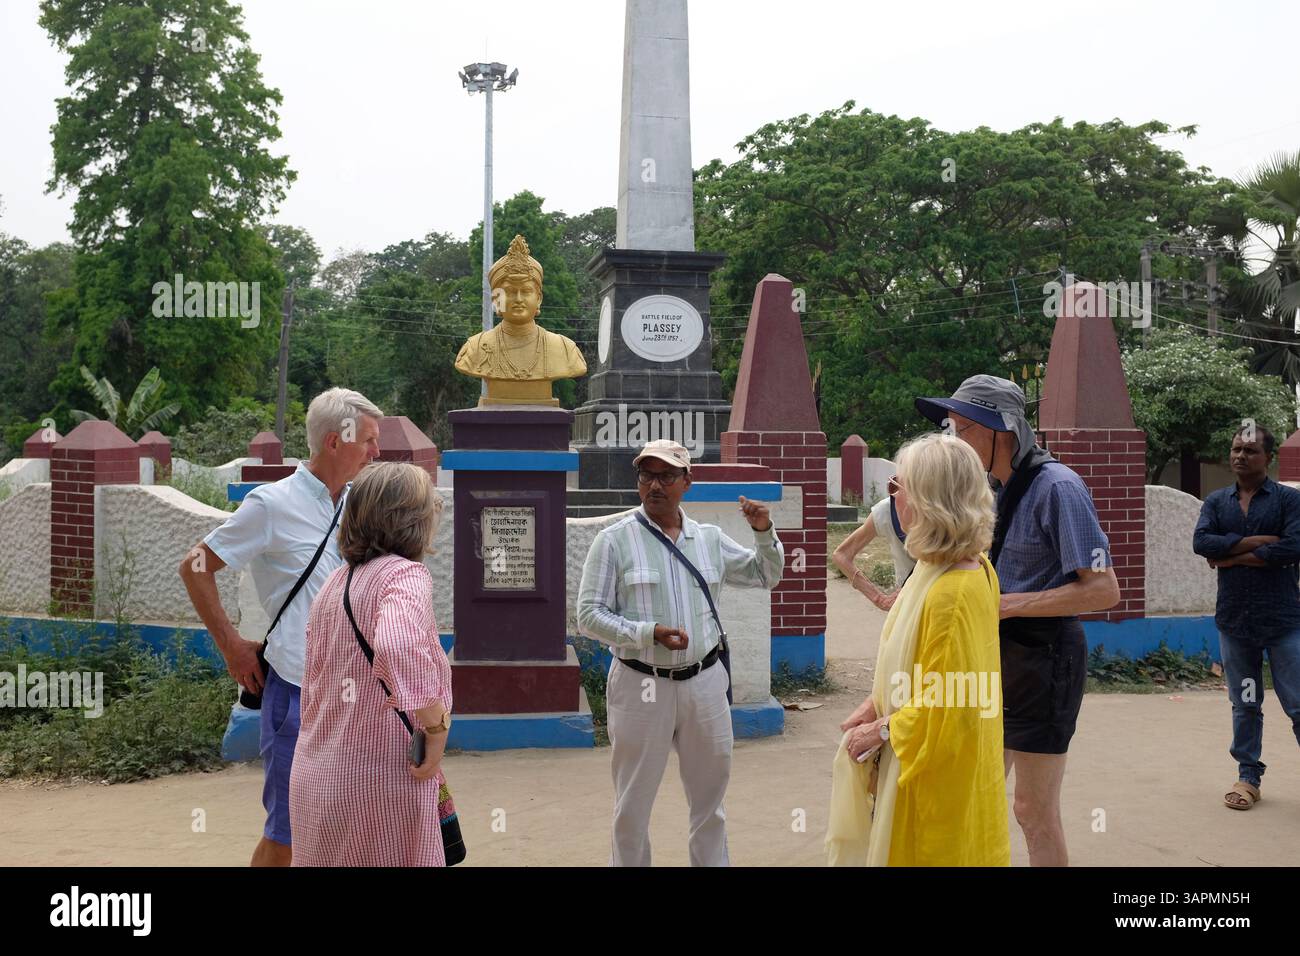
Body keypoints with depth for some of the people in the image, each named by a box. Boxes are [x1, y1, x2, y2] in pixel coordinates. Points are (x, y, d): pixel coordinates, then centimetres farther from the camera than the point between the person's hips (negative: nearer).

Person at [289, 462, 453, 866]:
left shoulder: (333, 583, 11)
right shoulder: (406, 575, -14)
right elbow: (398, 646, -35)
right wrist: (438, 725, -23)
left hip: (314, 778, 8)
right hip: (380, 784, -8)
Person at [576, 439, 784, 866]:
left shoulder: (710, 538, 8)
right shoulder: (614, 540, -6)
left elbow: (766, 576, 19)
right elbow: (590, 615, -9)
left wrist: (764, 533, 1)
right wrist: (648, 634, -21)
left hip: (704, 682, 4)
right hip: (641, 686, -4)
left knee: (711, 794, 15)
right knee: (633, 805, 7)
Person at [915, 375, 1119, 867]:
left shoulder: (1056, 487, -19)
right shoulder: (995, 489, 8)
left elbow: (1103, 589, -23)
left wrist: (1005, 604, -23)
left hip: (1041, 657, -8)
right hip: (996, 654, 9)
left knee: (1033, 809, 1)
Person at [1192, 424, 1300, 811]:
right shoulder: (1216, 501, 9)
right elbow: (1201, 541, -8)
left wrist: (1232, 557, -11)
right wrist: (1256, 541, -15)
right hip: (1234, 621, 3)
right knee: (1245, 706, 11)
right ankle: (1248, 776, 21)